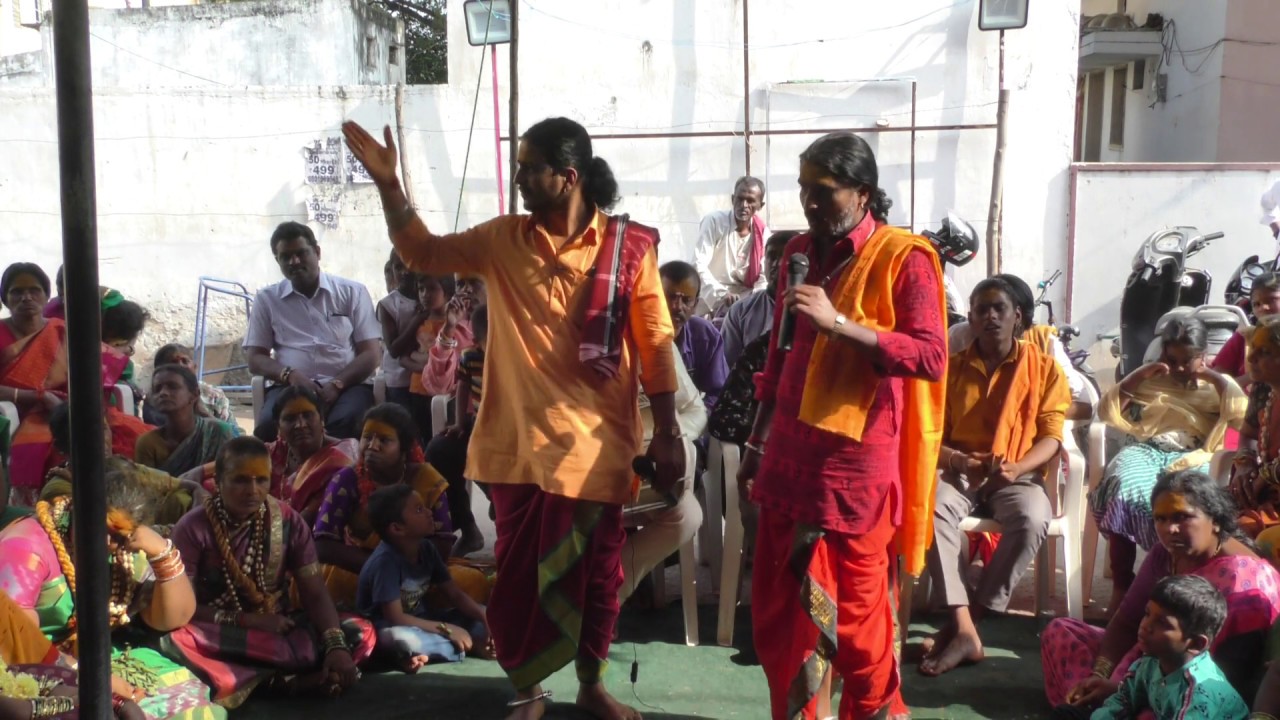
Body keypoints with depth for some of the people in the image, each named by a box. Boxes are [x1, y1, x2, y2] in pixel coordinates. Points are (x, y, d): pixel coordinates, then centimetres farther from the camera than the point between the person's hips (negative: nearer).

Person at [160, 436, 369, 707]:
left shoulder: (289, 522, -5)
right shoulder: (193, 528, -10)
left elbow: (315, 593, -8)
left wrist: (336, 647, -25)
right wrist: (244, 620, -21)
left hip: (281, 627, 2)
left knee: (361, 633, -20)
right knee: (176, 639, -35)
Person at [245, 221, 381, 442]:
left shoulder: (352, 292, 9)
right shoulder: (266, 299, 14)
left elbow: (371, 354, 4)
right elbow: (255, 359, 10)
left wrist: (337, 385, -14)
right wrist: (290, 375, -12)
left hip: (347, 384, -1)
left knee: (345, 423, -35)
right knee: (270, 424, -32)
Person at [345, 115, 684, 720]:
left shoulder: (629, 246, -5)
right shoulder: (502, 239, 3)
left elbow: (656, 345, -3)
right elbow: (422, 253, 12)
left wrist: (667, 435, -3)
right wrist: (387, 182, 0)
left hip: (596, 441, -2)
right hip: (520, 440, 2)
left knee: (596, 568, 11)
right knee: (519, 570, 9)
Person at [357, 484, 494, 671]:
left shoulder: (426, 548, -3)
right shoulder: (385, 561, -25)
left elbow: (455, 594, 0)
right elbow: (396, 618, -27)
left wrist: (487, 620, -17)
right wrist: (447, 630, -27)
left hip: (422, 622, 8)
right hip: (388, 629, -7)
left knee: (481, 618, -3)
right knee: (402, 639, -42)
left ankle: (429, 651, -23)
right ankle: (473, 646, -23)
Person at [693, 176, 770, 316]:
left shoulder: (763, 233, 0)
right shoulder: (713, 222, -10)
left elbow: (764, 276, 0)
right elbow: (699, 265, -19)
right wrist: (721, 295, -32)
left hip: (743, 301, 4)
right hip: (711, 302, -4)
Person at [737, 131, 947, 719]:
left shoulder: (903, 258, -8)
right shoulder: (800, 252, 10)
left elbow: (932, 356, -18)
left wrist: (839, 323, -25)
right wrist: (757, 443, 18)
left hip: (855, 460, -6)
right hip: (791, 453, 6)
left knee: (855, 609, 6)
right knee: (777, 609, 11)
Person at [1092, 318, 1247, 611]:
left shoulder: (1216, 386, 19)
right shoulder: (1149, 382, 22)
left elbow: (1243, 416, -1)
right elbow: (1106, 412, 12)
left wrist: (1214, 377, 2)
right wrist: (1138, 375, 5)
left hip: (1194, 459, -1)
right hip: (1147, 452, 1)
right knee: (1124, 489, -35)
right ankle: (1121, 585, -27)